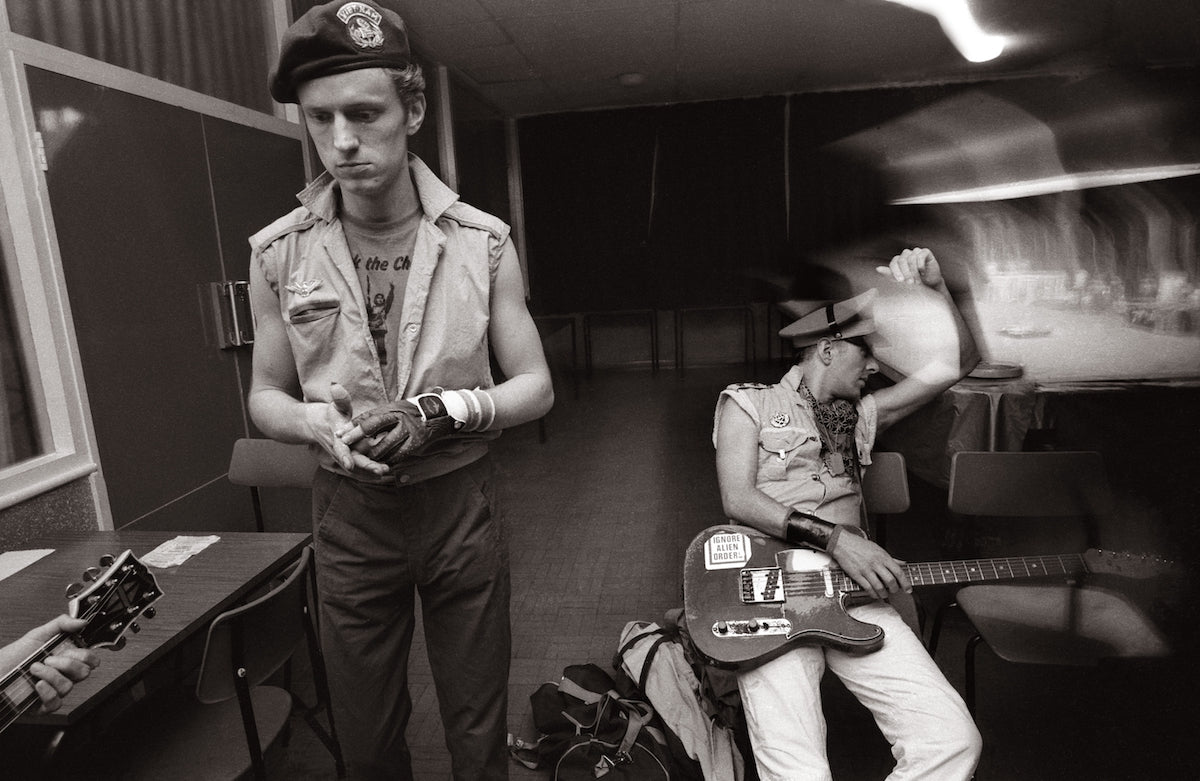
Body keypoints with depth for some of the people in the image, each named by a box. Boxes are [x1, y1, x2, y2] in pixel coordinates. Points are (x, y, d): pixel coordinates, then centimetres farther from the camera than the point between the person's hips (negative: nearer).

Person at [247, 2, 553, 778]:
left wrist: (441, 412, -21)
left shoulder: (482, 242, -10)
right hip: (350, 511, 1)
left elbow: (536, 387, -4)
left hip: (459, 503, -1)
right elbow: (266, 396, 5)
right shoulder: (278, 254, -7)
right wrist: (315, 421, -18)